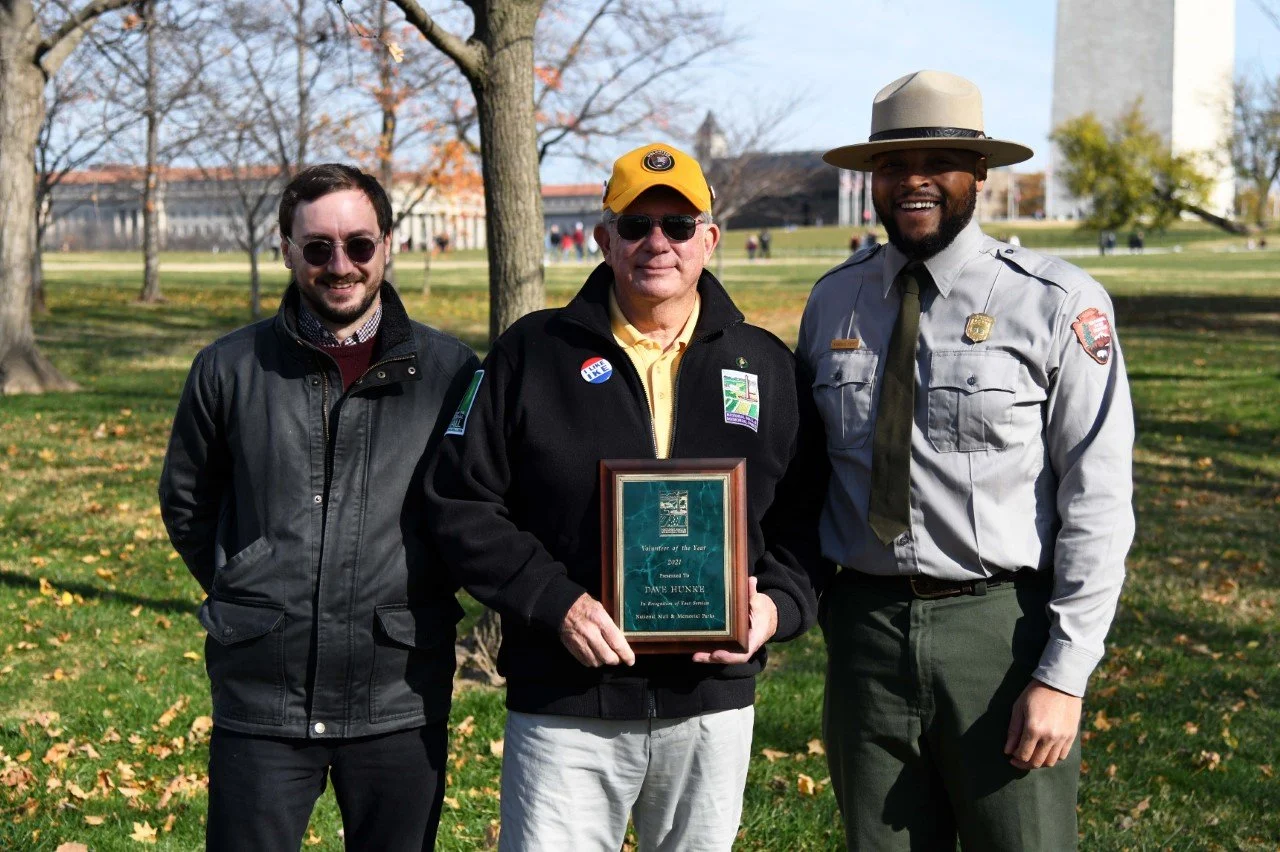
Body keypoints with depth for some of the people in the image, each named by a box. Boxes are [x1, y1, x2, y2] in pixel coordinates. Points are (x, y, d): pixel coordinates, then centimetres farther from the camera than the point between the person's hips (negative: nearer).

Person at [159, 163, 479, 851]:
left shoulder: (449, 370, 1)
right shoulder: (230, 368, 2)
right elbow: (185, 502, 16)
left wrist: (426, 599, 6)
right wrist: (246, 602, 10)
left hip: (400, 700, 0)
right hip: (261, 698, 0)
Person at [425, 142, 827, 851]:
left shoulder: (766, 367, 8)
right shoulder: (532, 353, 2)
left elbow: (807, 519, 11)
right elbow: (463, 505, -1)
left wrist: (778, 605, -8)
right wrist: (555, 602, -13)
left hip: (712, 704, 2)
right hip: (564, 708, -2)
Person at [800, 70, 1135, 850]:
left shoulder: (1057, 304, -5)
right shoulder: (833, 302, 8)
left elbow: (1098, 501, -7)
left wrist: (1065, 674, -12)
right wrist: (806, 601, 5)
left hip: (1003, 628, -3)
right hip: (866, 628, 4)